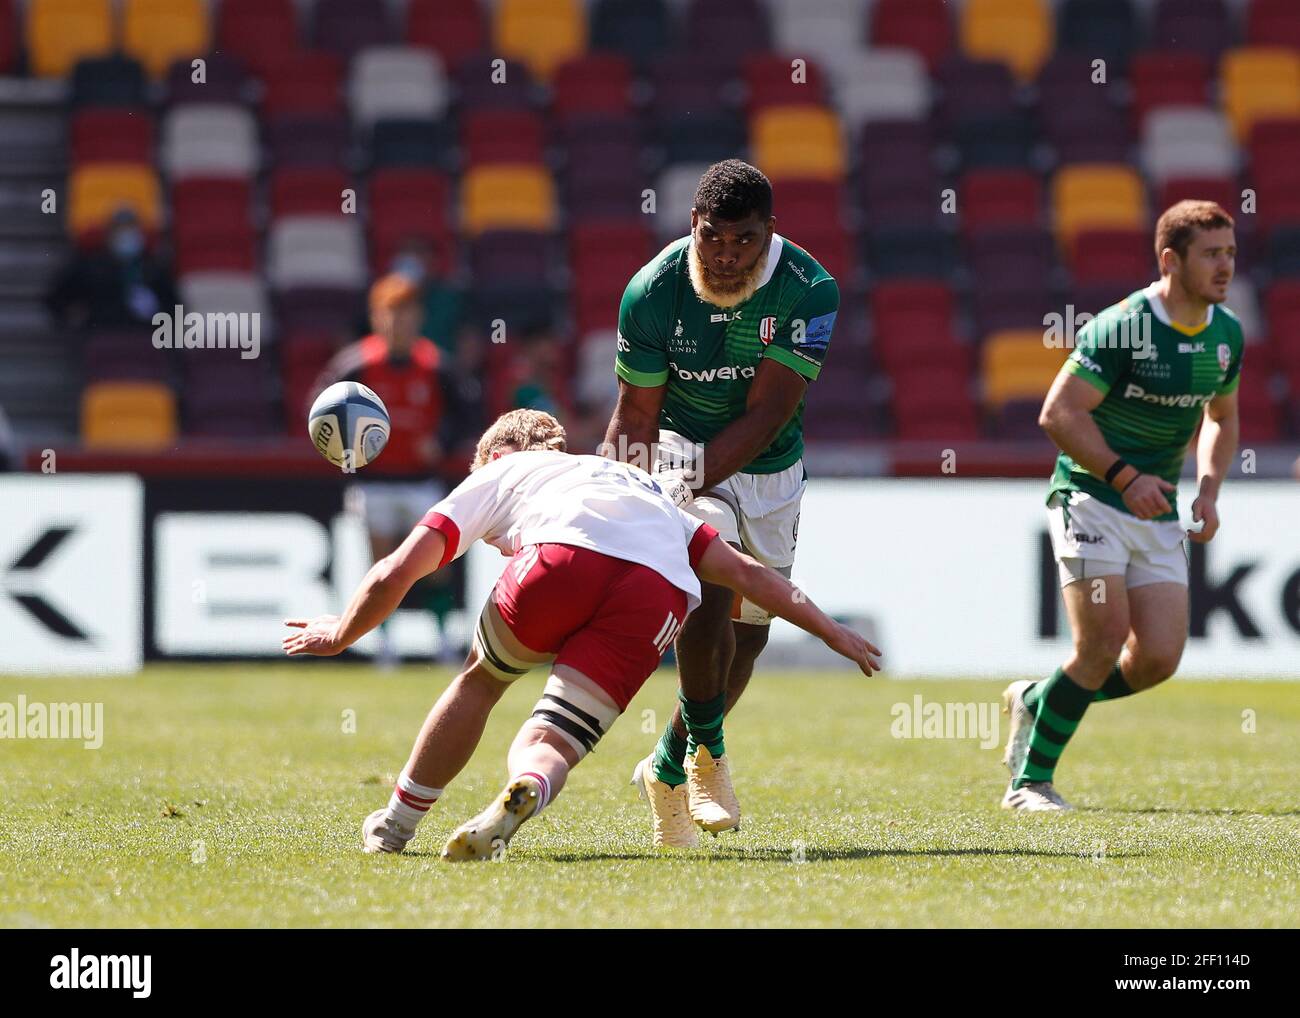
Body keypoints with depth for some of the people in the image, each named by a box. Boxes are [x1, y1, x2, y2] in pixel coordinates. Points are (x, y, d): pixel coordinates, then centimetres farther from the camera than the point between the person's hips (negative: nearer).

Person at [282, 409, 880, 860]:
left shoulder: (499, 474, 33)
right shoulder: (642, 488, 44)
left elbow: (395, 574, 26)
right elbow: (744, 572, 38)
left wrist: (342, 635, 43)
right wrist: (829, 631, 45)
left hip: (563, 555, -2)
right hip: (660, 592, 2)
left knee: (479, 682, 28)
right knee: (547, 747, 5)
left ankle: (396, 822, 32)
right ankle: (526, 792, -29)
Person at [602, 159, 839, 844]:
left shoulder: (809, 291, -22)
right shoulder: (653, 291, -20)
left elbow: (767, 412, -24)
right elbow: (635, 417, -12)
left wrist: (696, 471, -34)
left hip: (770, 469, 2)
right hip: (684, 453, -2)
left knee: (748, 629, 8)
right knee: (710, 588, -26)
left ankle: (669, 767, 26)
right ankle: (708, 751, -11)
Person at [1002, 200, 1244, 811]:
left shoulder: (1226, 334, 5)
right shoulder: (1121, 328, -17)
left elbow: (1221, 419, 21)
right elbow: (1058, 413, -16)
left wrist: (1208, 491, 6)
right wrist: (1125, 476, -21)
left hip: (1158, 515, 7)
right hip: (1090, 498, -7)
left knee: (1159, 658, -4)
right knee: (1104, 641, -17)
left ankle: (1037, 702, 21)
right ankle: (1029, 781, -4)